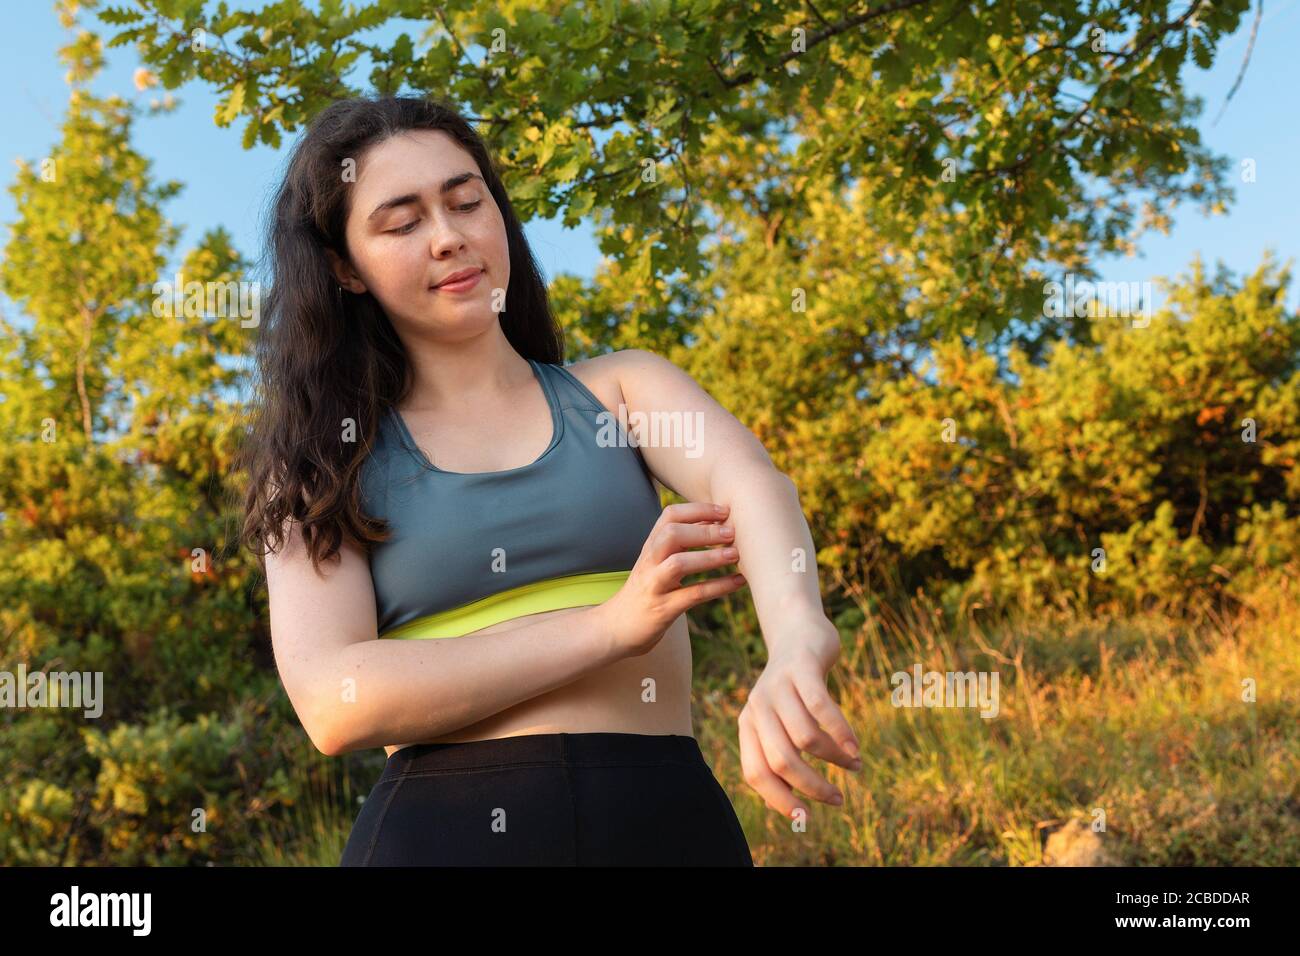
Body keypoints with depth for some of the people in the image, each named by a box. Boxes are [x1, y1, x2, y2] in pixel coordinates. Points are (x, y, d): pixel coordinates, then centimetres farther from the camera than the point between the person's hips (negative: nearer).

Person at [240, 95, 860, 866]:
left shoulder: (623, 389, 7)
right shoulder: (322, 466, 4)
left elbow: (750, 483, -12)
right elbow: (334, 704, -10)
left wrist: (796, 638, -35)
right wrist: (608, 625, -18)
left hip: (666, 815, 1)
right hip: (438, 826, -1)